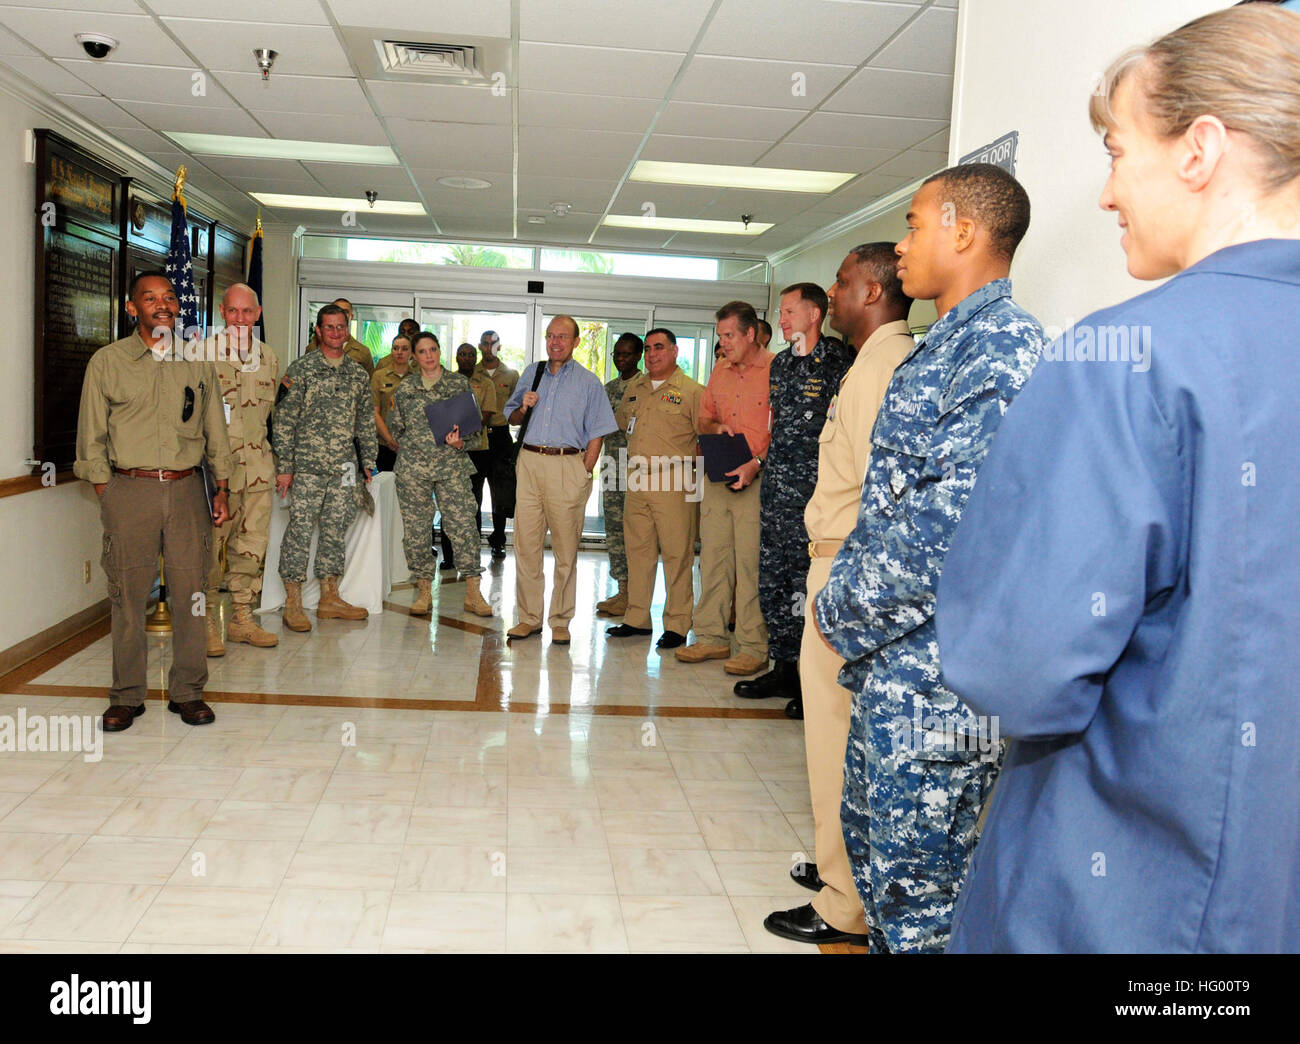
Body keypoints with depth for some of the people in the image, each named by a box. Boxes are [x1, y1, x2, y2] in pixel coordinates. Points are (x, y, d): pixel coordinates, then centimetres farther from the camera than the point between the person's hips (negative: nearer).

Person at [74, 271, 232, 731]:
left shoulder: (198, 362, 12)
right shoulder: (107, 361, 5)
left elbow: (216, 431, 16)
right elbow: (91, 438, 6)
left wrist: (222, 489, 11)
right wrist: (106, 495, -1)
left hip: (186, 489, 2)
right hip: (129, 490, -1)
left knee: (190, 591, 2)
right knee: (128, 594, 1)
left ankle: (187, 692, 13)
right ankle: (127, 696, 13)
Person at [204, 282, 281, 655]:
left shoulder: (270, 358, 13)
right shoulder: (203, 352, -1)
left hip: (257, 464, 5)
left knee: (252, 543, 8)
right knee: (210, 544, -4)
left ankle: (242, 617, 19)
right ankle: (207, 622, 6)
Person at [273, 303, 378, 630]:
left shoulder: (358, 373, 13)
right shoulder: (300, 368, -1)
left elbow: (367, 422, 18)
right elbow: (284, 421, -3)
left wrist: (368, 462, 12)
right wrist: (285, 467, -8)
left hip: (344, 467, 5)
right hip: (308, 466, -4)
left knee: (336, 530, 8)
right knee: (300, 529, -7)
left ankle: (330, 599, 17)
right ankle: (293, 603, 0)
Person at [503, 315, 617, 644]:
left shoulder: (588, 382, 4)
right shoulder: (532, 373, 16)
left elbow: (596, 435, 0)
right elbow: (512, 417, 24)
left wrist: (584, 474, -9)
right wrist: (522, 409, 1)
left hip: (568, 464, -3)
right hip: (529, 461, 3)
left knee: (565, 548, -1)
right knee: (525, 543, 1)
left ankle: (560, 621, 8)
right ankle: (529, 617, 11)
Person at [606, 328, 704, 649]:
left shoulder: (692, 391, -3)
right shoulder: (634, 388, 15)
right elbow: (622, 421, 30)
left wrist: (688, 466, -8)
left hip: (673, 483, -6)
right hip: (636, 481, 6)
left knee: (677, 554, -4)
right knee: (638, 550, 11)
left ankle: (677, 625, 3)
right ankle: (636, 619, 20)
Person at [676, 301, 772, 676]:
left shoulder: (777, 370, -6)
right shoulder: (719, 371, 16)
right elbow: (703, 418, 25)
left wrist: (757, 464, -20)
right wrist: (715, 427, 2)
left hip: (757, 481, -7)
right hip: (718, 478, 7)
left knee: (751, 563, -6)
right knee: (712, 558, 8)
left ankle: (754, 648, 3)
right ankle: (711, 638, 18)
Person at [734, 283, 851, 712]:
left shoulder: (838, 360, -8)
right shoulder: (781, 362, 16)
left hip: (815, 487, -8)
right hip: (777, 484, 8)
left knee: (810, 580, -5)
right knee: (771, 579, 10)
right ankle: (784, 666, 22)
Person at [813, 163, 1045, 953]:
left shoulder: (1000, 344, -16)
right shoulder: (946, 345, 16)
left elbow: (955, 520, -24)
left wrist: (848, 612, -13)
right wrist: (850, 596, 8)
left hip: (933, 669, -10)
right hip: (894, 660, 10)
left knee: (915, 884, 2)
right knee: (871, 834, 23)